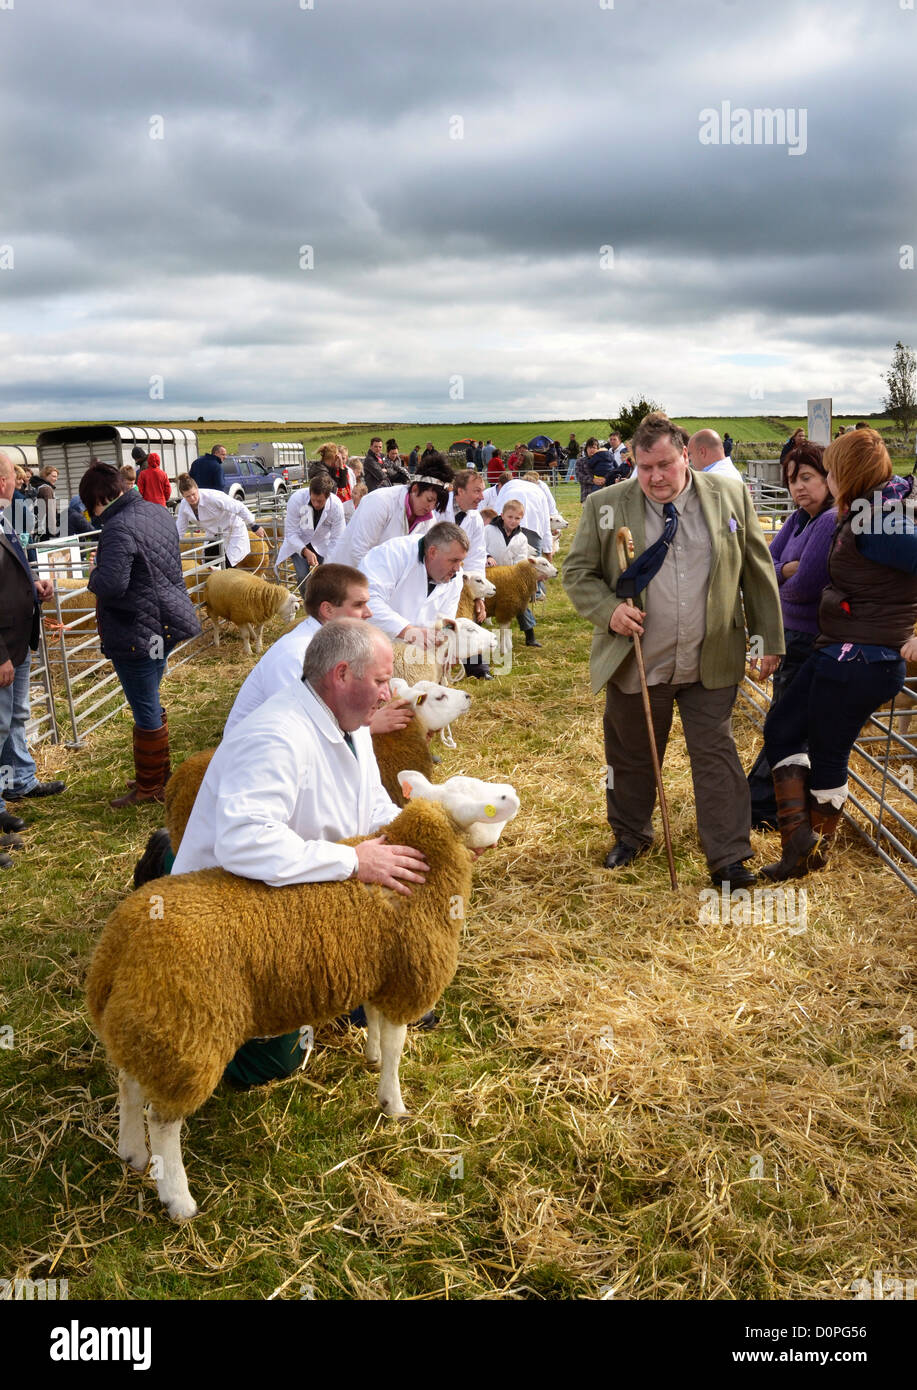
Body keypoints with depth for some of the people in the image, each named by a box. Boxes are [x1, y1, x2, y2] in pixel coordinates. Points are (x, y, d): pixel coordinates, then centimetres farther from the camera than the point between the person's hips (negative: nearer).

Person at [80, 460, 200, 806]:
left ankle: (149, 787, 16)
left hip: (135, 632, -9)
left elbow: (110, 585, -31)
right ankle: (160, 775, 33)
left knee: (146, 710, 3)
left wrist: (94, 573, -9)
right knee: (150, 704, 22)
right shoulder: (157, 512, 7)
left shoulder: (118, 528, -22)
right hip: (165, 625, 9)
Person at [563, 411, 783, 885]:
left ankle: (728, 858, 14)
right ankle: (630, 836, 39)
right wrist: (608, 610, -16)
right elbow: (578, 573, 3)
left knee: (716, 757, 3)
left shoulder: (730, 496, 0)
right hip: (637, 665, 0)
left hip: (711, 664, 0)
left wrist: (769, 640, 6)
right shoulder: (604, 506, -4)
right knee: (631, 757, 15)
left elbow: (758, 571, 5)